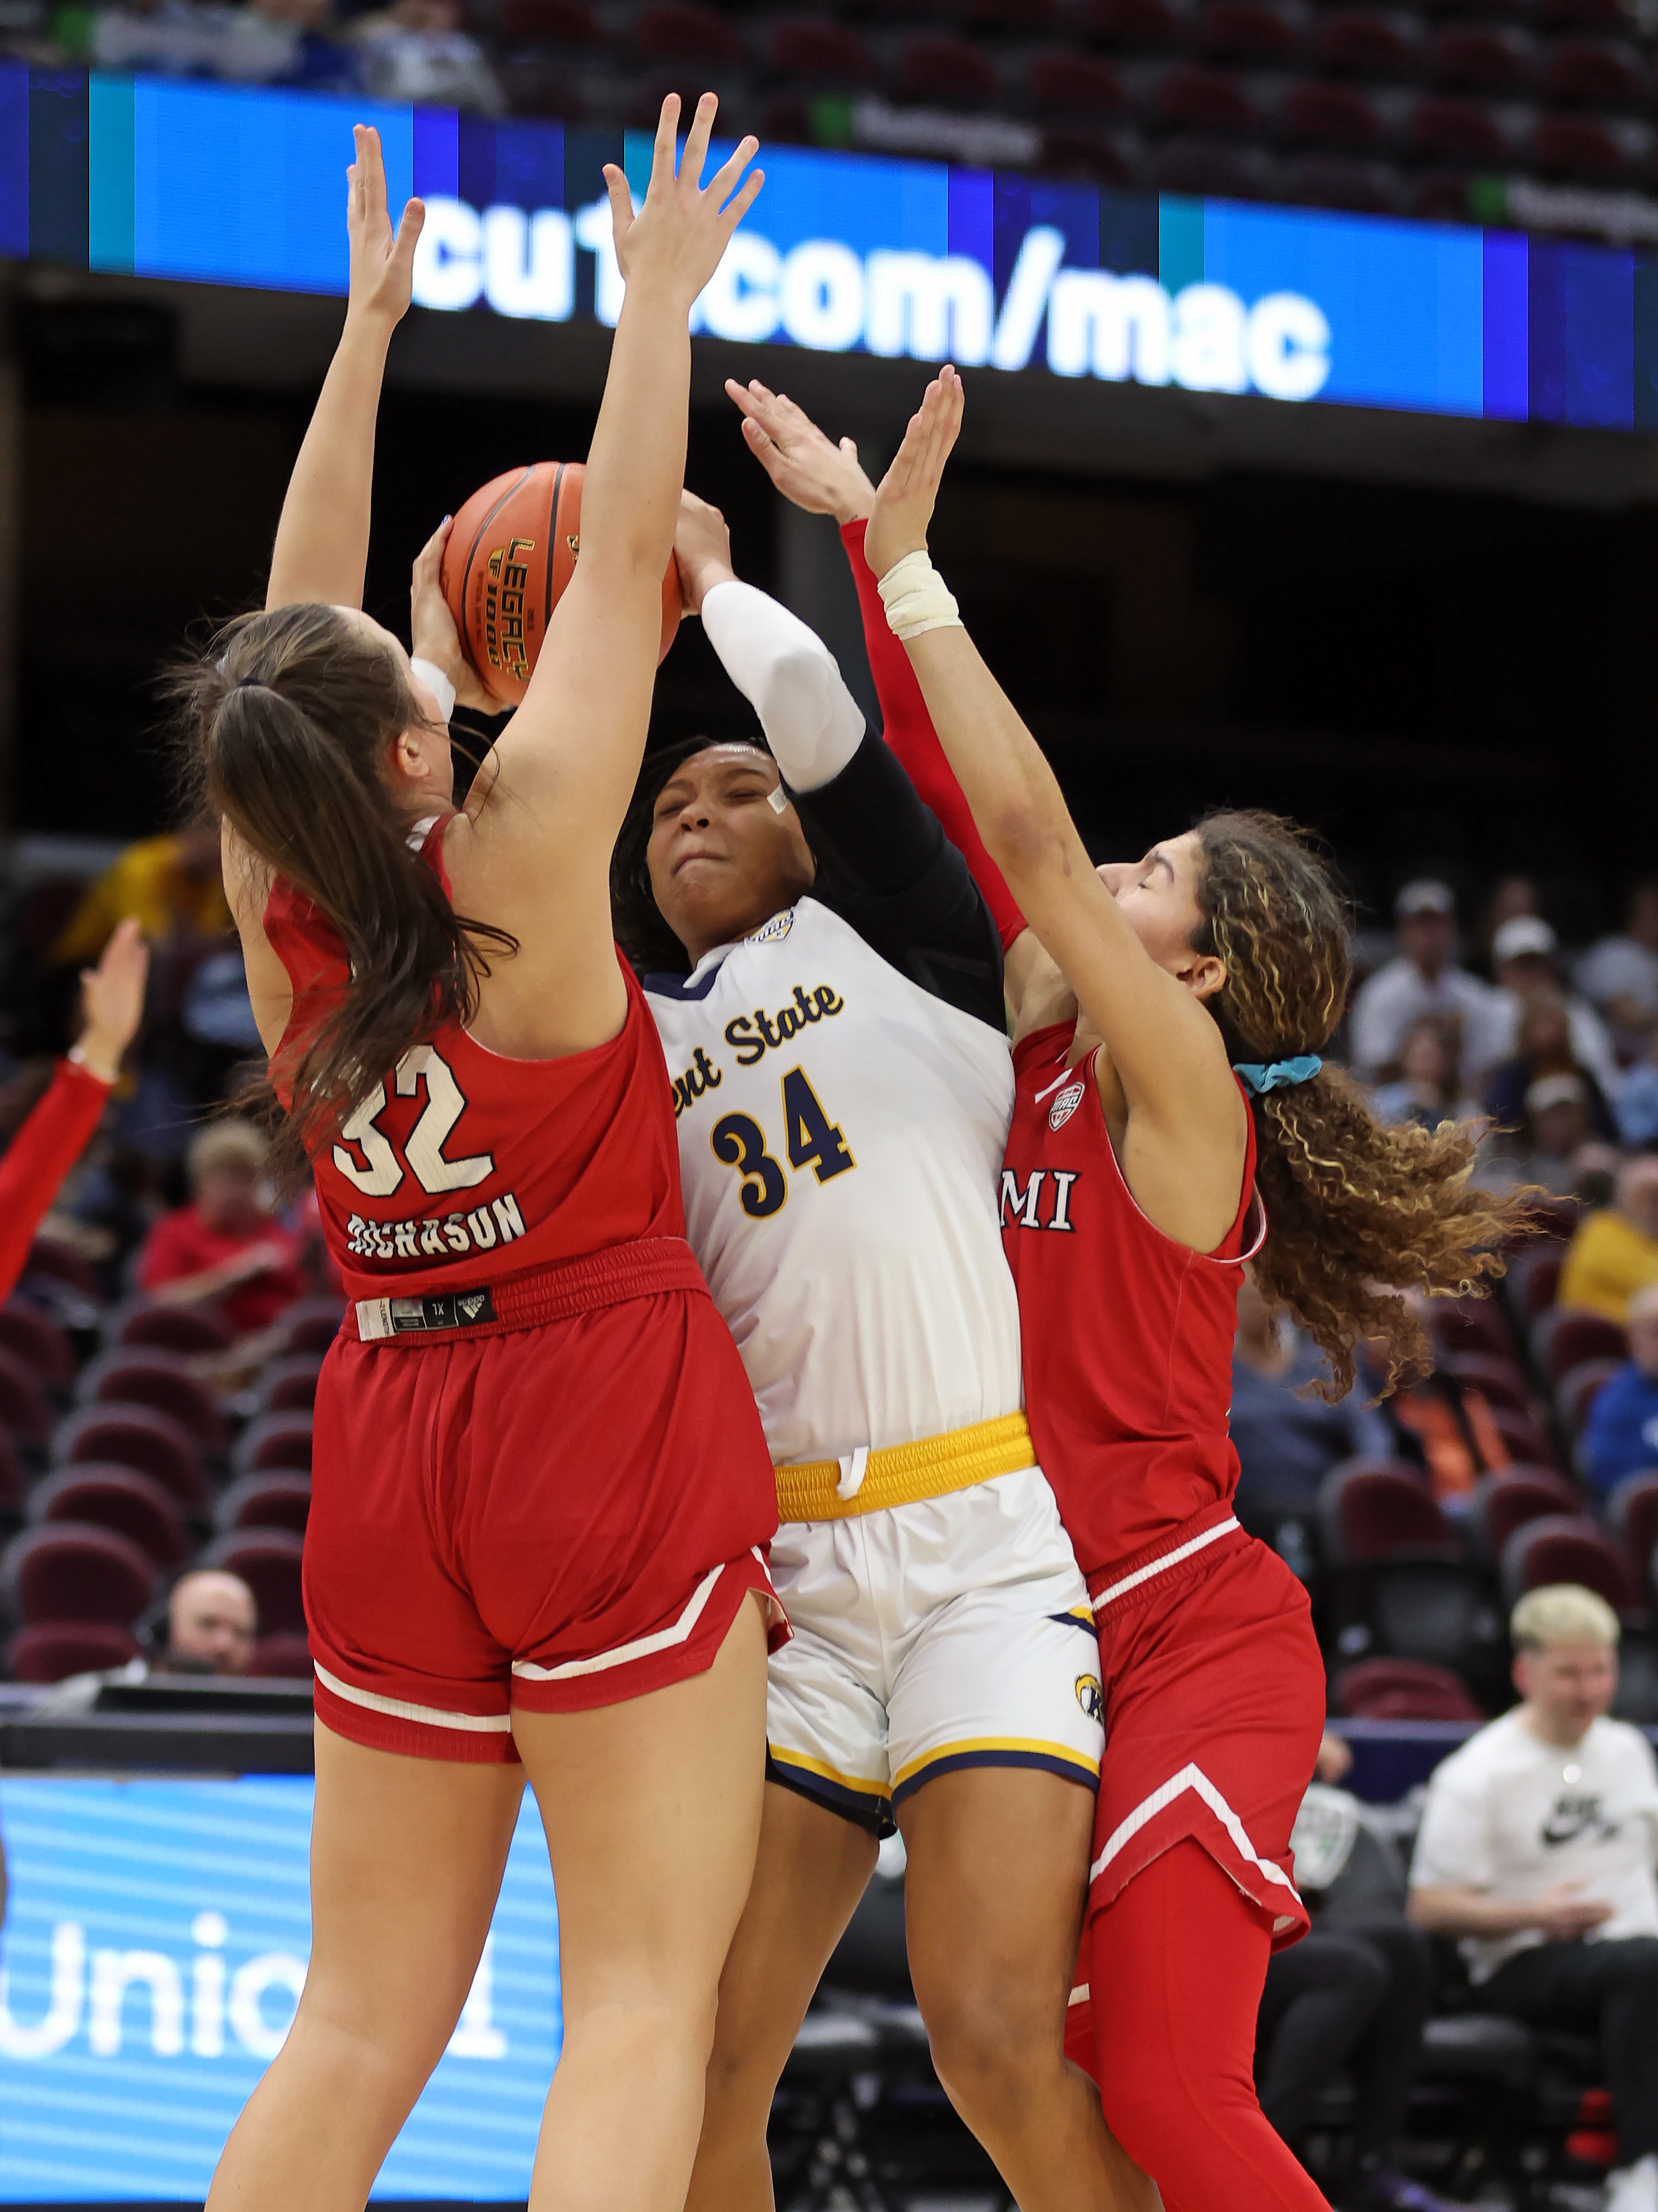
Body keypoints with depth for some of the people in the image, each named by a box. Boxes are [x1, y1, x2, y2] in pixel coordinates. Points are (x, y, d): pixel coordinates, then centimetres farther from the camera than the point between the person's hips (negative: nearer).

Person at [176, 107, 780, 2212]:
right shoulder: (518, 849, -12)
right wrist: (660, 298, 7)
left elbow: (298, 617, 13)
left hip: (390, 1445, 6)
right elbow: (620, 557, -5)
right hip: (615, 1425, -6)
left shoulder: (278, 909, 1)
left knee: (362, 2024, 9)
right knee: (642, 2000, -7)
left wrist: (367, 323, 19)